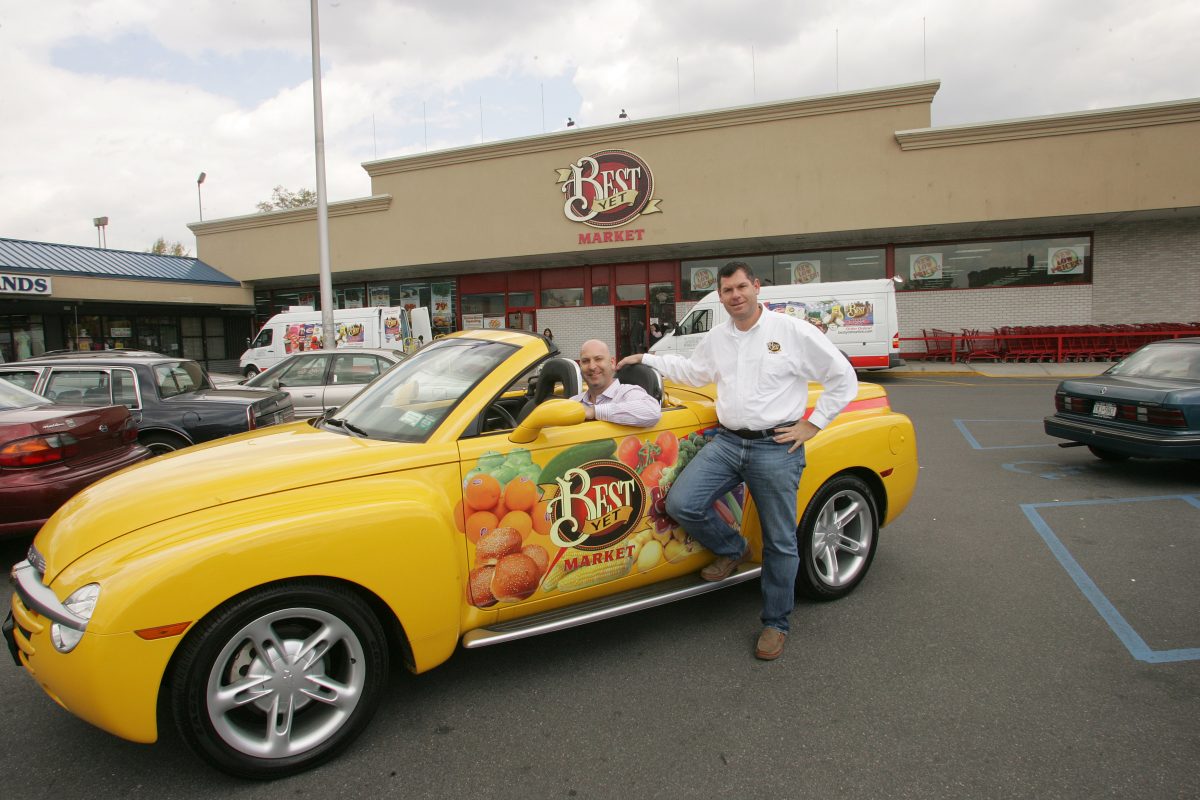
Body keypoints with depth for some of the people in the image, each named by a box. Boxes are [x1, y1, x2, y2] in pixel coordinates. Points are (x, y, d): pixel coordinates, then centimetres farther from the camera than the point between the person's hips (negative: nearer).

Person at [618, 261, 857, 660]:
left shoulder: (793, 331, -6)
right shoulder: (716, 337, 10)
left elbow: (843, 378, -1)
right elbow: (692, 371, 30)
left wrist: (813, 424, -5)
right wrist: (647, 359, 25)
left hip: (776, 448, -4)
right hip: (726, 442, 5)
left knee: (779, 543, 5)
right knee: (681, 504, -13)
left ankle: (775, 624, 23)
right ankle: (732, 549, 16)